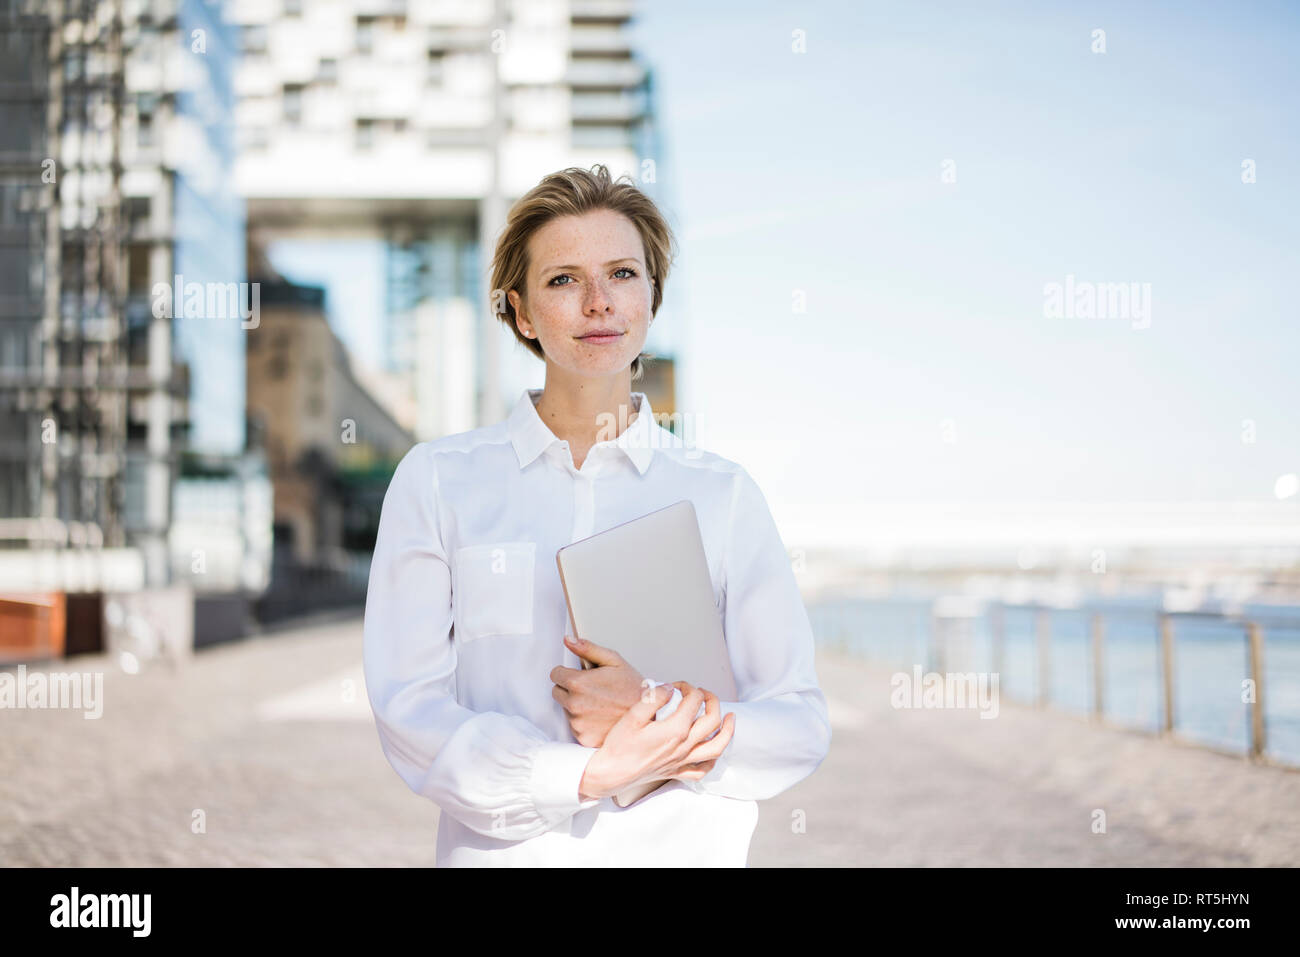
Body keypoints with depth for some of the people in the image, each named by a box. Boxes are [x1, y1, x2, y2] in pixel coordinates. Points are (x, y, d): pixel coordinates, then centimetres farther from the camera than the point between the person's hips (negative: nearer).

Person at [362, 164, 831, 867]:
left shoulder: (721, 494, 3)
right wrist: (594, 771, -17)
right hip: (505, 849, 0)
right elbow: (409, 711, -5)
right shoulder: (436, 480, 1)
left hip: (681, 851, 1)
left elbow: (801, 728, 1)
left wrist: (657, 716, -17)